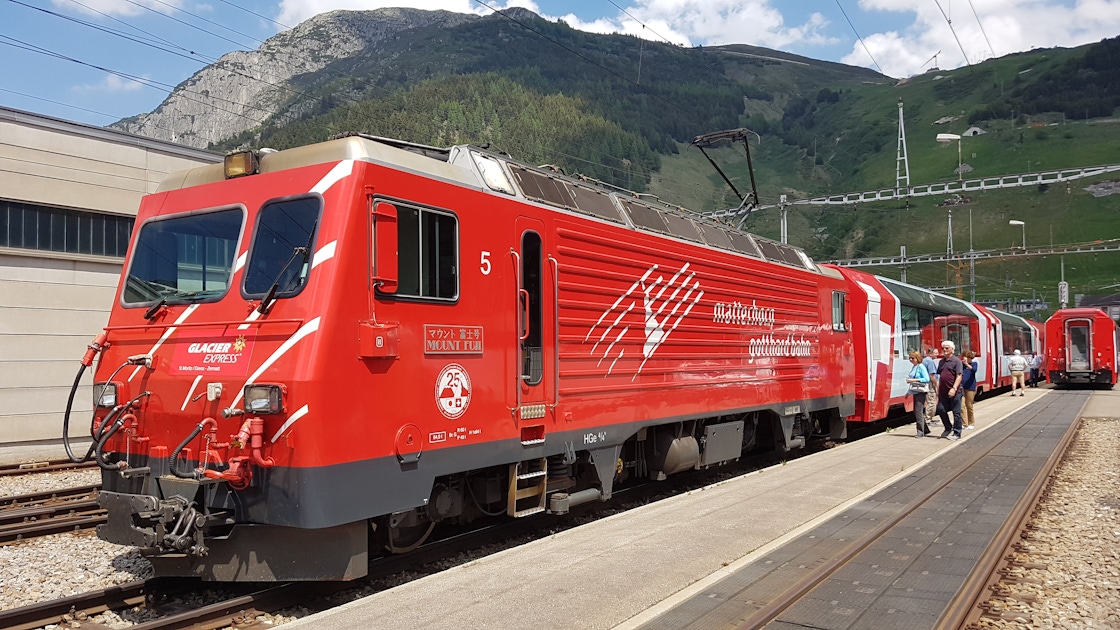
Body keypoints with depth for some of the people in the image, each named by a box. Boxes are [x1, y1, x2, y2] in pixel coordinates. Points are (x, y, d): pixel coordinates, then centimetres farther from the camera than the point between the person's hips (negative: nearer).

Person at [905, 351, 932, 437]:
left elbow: (927, 379, -19)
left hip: (921, 392, -9)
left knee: (919, 411, -9)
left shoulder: (921, 366, -12)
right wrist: (909, 380, 6)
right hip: (915, 391, 9)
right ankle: (925, 429, 25)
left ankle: (921, 432, -3)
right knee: (916, 411, 13)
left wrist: (914, 380, -20)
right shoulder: (913, 367, 12)